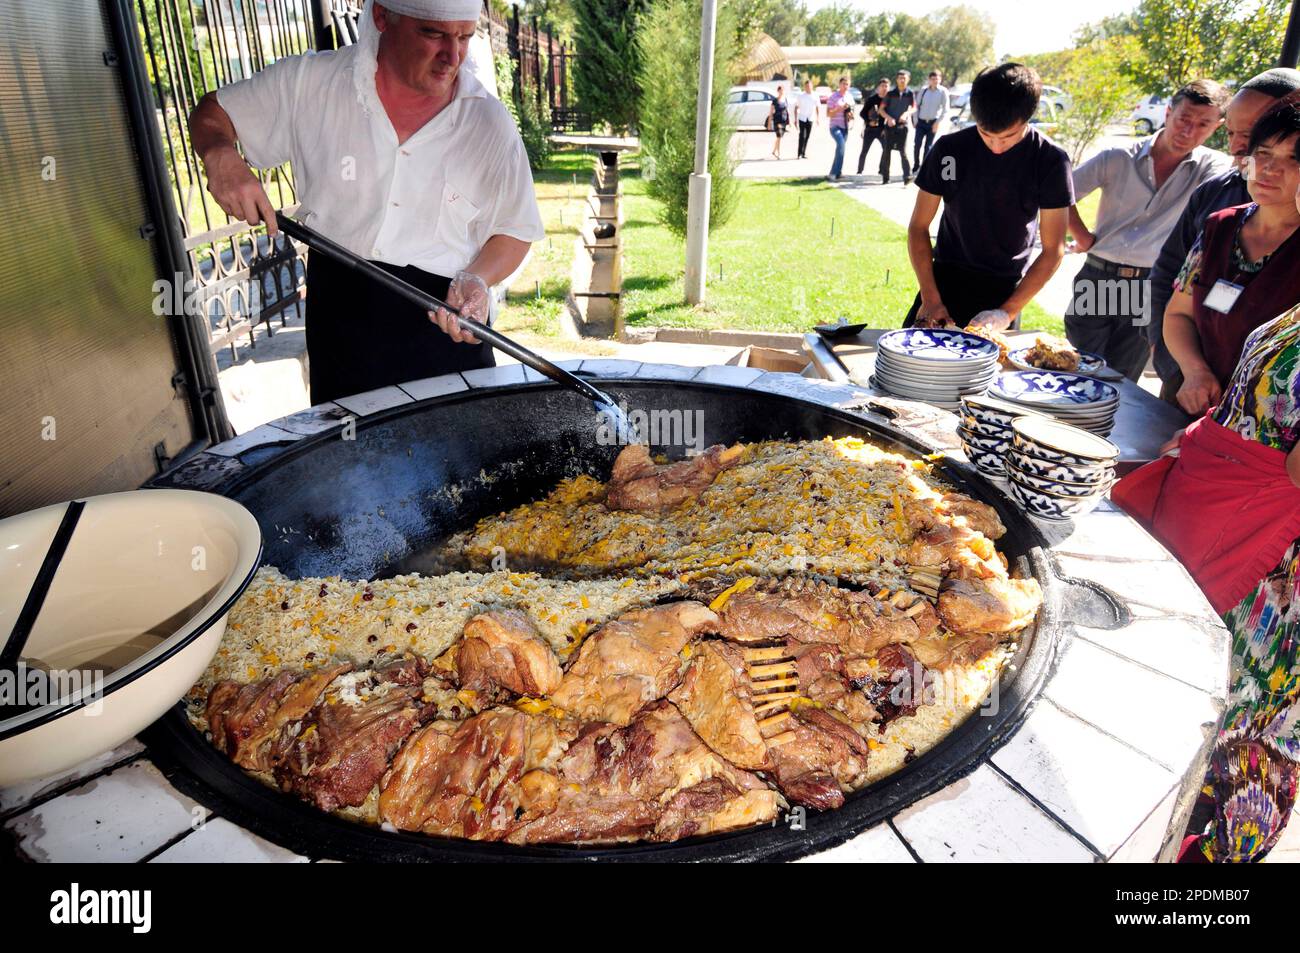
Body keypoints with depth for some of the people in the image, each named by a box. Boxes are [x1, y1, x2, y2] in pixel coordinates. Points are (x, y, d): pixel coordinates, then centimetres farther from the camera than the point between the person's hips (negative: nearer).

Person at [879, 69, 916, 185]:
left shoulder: (910, 94, 3)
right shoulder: (890, 94, 1)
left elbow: (914, 108, 8)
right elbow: (881, 109, 2)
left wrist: (906, 113, -13)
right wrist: (889, 118, -15)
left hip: (902, 125, -1)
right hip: (890, 125, 1)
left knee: (903, 152, -7)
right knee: (887, 151, 3)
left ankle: (907, 176, -14)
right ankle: (885, 177, 10)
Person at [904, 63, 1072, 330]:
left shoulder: (1050, 160, -12)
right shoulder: (949, 149, -11)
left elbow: (1053, 250, -10)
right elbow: (919, 227, -5)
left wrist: (1008, 312, -20)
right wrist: (930, 298, -14)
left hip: (1004, 289, 0)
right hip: (945, 278, 1)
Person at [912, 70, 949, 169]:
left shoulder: (943, 91, -4)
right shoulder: (923, 90, 2)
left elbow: (945, 110, -4)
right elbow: (917, 105, 9)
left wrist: (938, 122, -11)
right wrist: (916, 119, 2)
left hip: (933, 123, -2)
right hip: (921, 122, 2)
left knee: (928, 146, 2)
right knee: (917, 145, -4)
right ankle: (916, 166, 13)